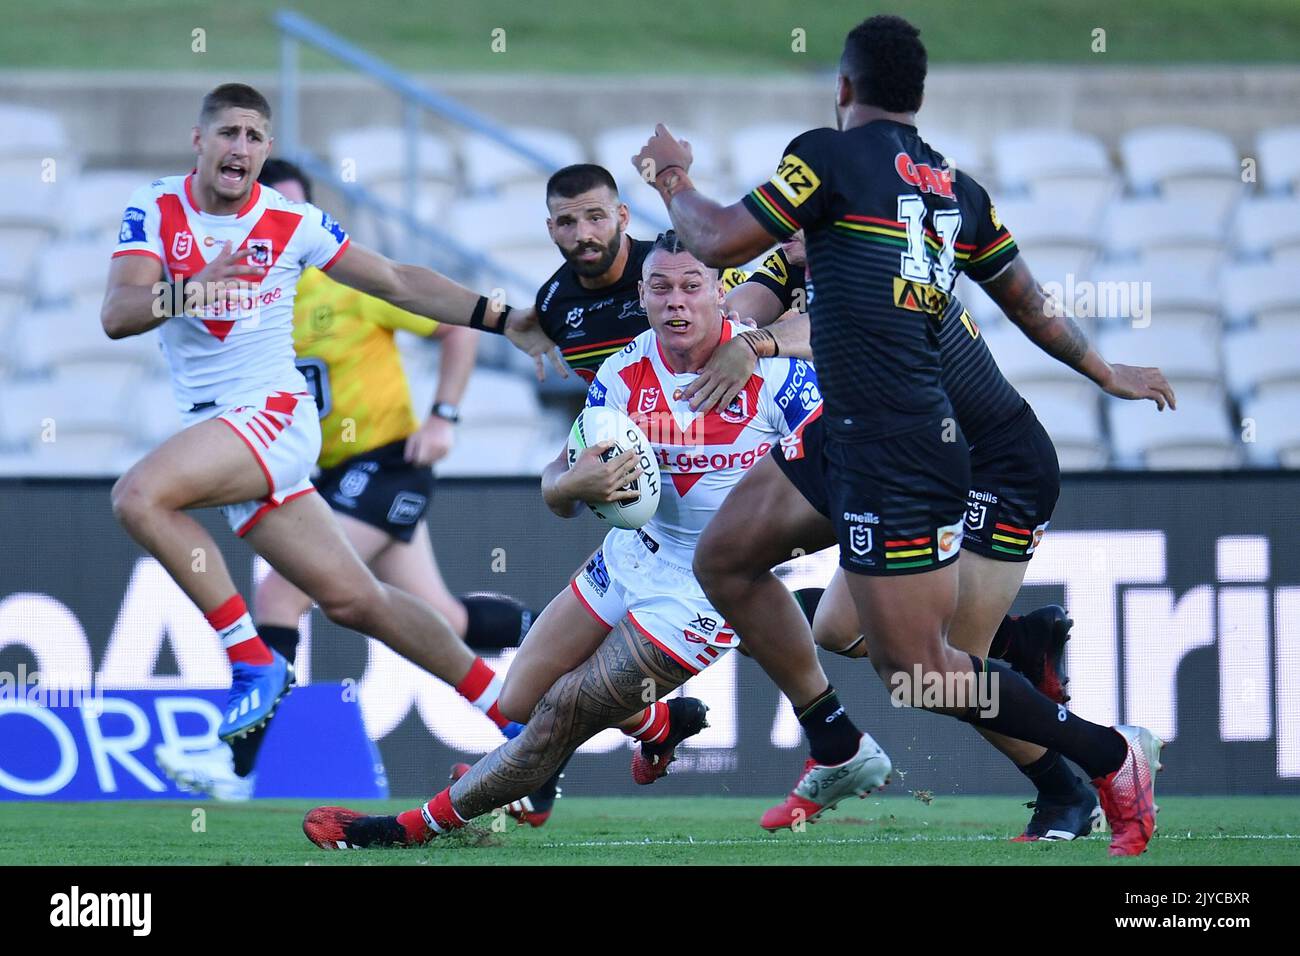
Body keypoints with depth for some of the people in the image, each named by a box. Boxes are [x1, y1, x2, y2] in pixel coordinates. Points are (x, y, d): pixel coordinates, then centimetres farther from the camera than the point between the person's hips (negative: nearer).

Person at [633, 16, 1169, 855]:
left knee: (918, 673, -6)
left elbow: (718, 244, -5)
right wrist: (1104, 370, 38)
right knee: (725, 557, 18)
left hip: (898, 462, -9)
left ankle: (1112, 757, 1)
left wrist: (673, 180, 16)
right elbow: (1029, 303, 21)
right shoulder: (958, 189, 11)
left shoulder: (832, 156, -9)